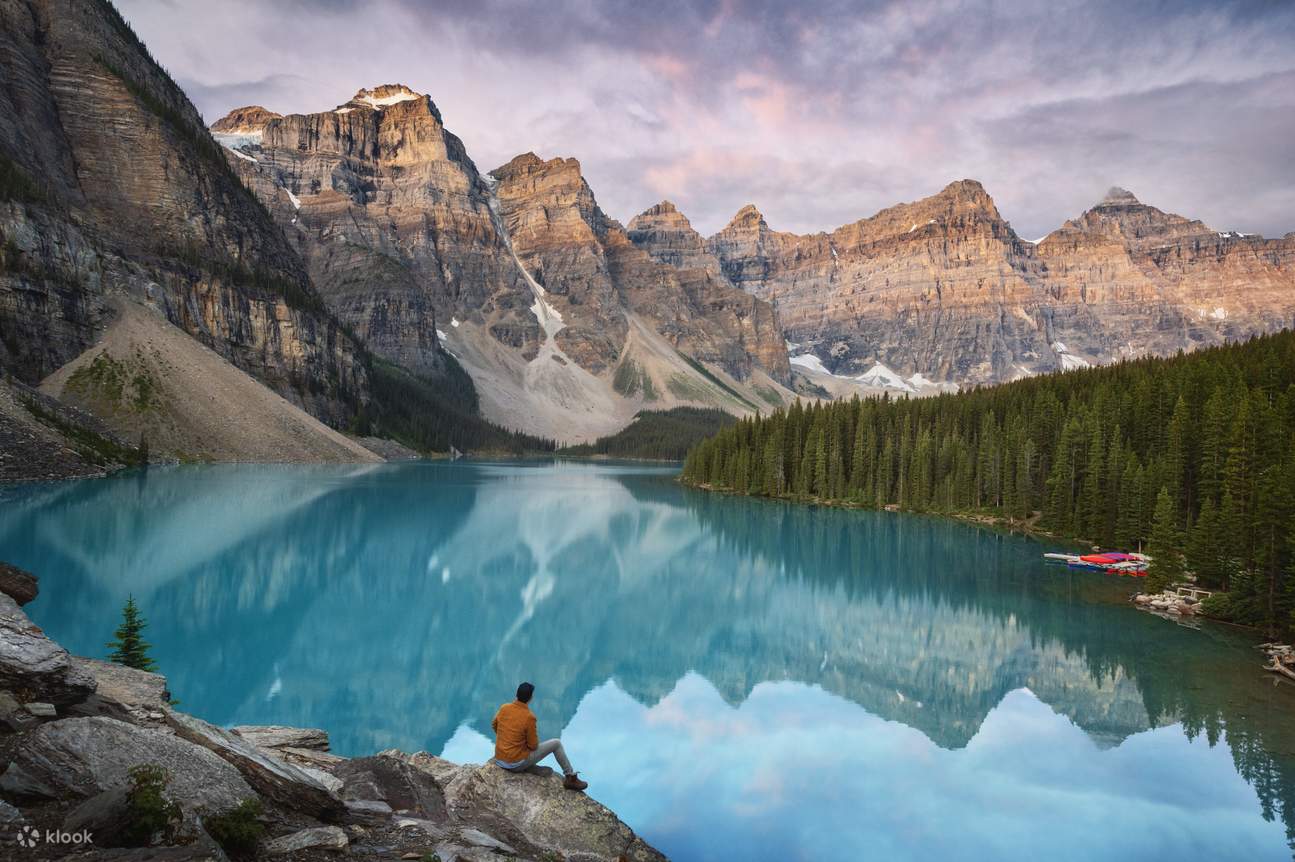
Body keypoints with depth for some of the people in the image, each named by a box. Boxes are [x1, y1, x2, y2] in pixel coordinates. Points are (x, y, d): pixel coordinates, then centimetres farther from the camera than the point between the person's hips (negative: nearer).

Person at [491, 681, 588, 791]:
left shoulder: (504, 708, -6)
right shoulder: (529, 716, -22)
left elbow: (494, 725, 15)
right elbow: (533, 745, -13)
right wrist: (534, 742, 10)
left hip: (499, 760, 6)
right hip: (517, 764, -6)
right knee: (556, 743, 6)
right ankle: (571, 778, 16)